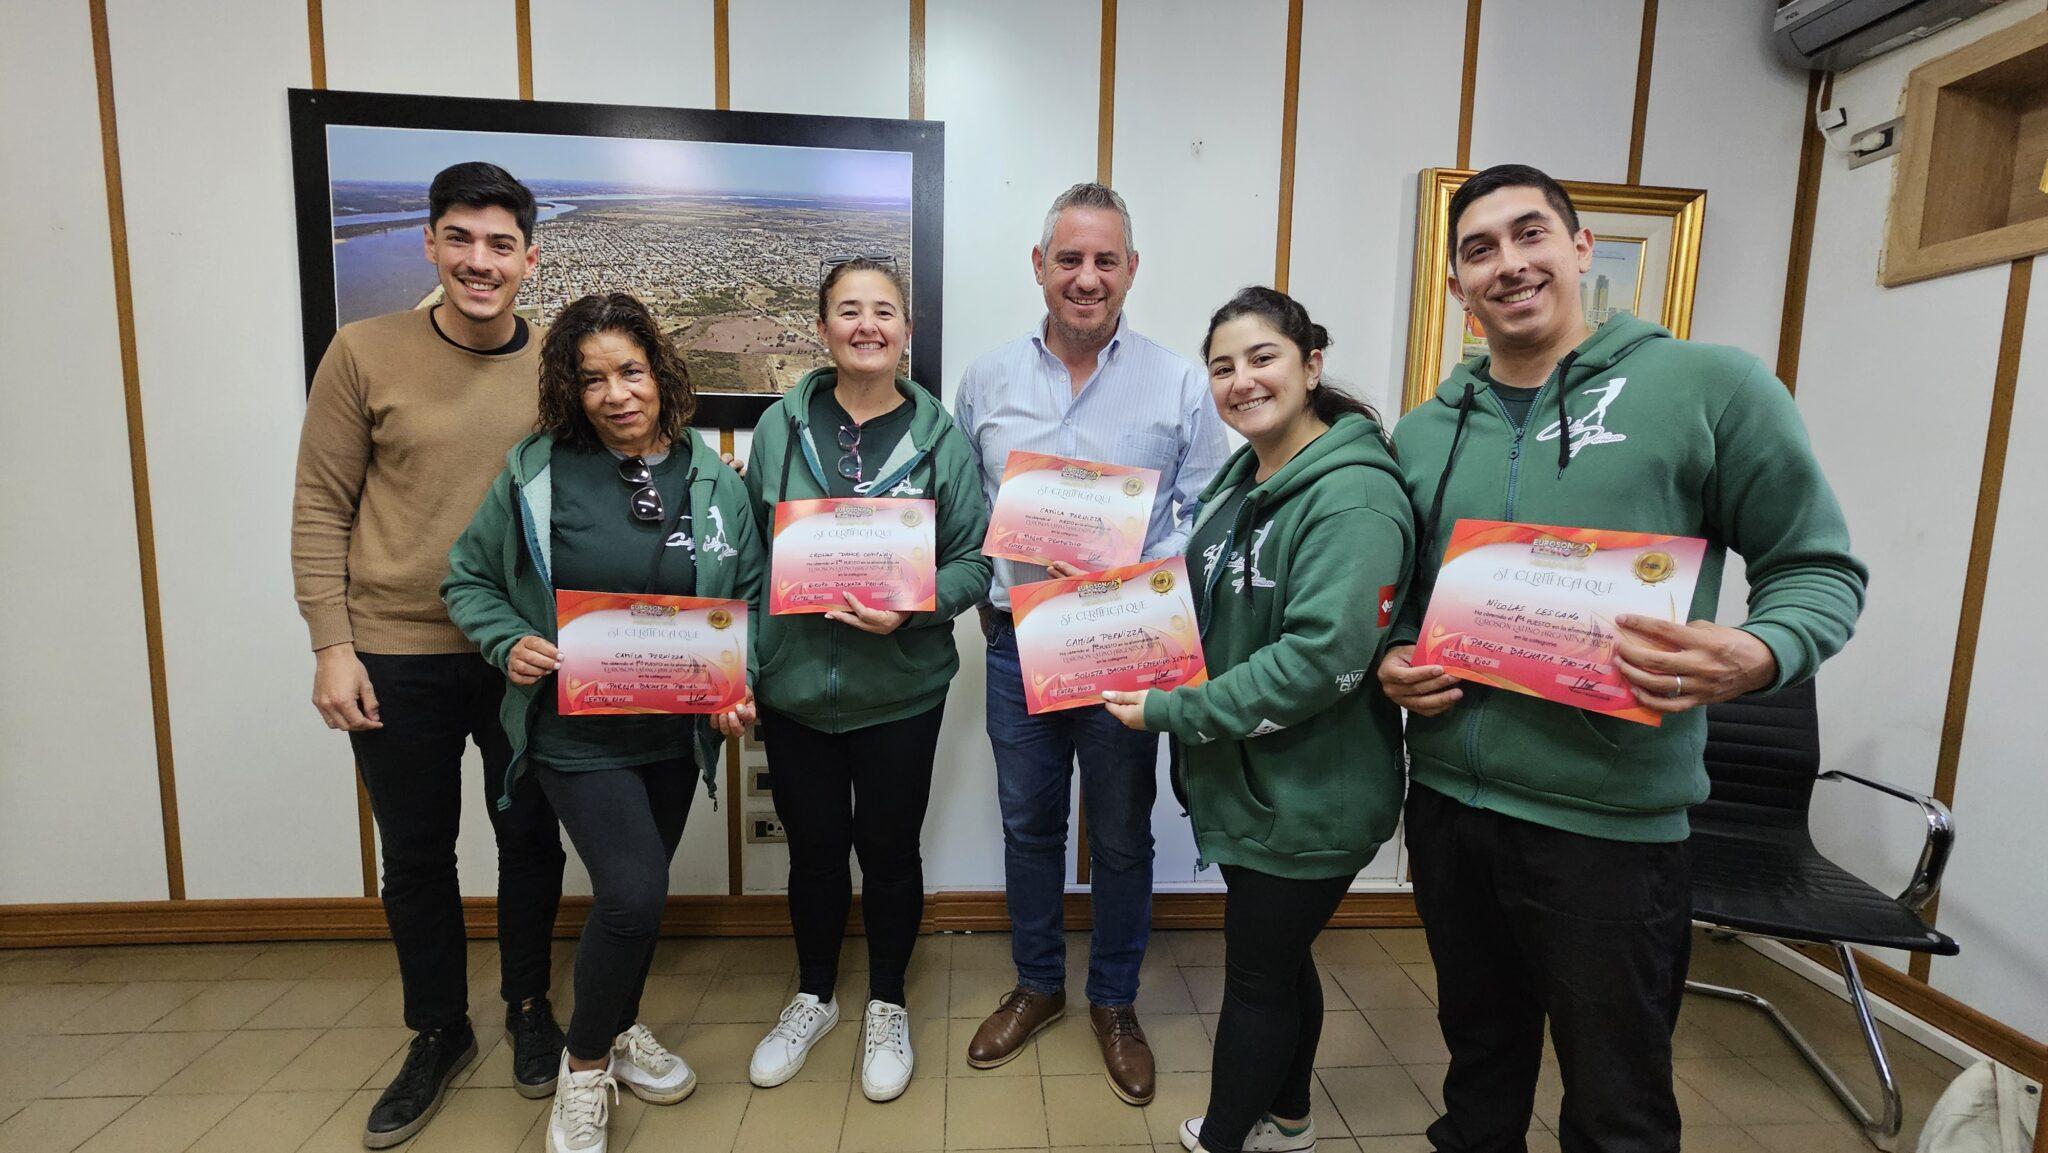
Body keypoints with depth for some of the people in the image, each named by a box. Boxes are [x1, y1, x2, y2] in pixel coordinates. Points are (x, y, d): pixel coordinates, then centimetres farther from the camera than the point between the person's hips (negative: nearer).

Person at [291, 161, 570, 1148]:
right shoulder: (366, 353, -5)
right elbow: (321, 509, -2)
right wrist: (332, 646, -6)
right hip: (394, 658, 0)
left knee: (529, 840, 14)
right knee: (416, 856, 14)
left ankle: (528, 1004, 38)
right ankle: (438, 1033, 36)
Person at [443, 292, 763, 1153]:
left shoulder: (715, 483, -1)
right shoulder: (535, 474, -7)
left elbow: (751, 601, 5)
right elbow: (469, 579, 4)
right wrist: (509, 643, -15)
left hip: (675, 733, 3)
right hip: (575, 731, -3)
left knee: (639, 892, 18)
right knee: (633, 889, -14)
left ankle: (618, 1028, 47)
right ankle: (585, 1065, 16)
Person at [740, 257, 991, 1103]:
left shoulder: (940, 436, -5)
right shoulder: (780, 426, -1)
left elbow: (973, 562, -4)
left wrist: (912, 609, -22)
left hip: (900, 690, -1)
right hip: (794, 684, 2)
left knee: (888, 850, 14)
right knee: (813, 848, 17)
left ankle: (887, 1006, 39)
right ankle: (813, 996, 43)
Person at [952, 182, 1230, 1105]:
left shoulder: (1181, 386, -4)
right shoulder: (987, 379, 3)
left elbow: (1206, 519, -3)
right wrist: (983, 597, -2)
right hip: (1018, 643, 2)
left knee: (1122, 837, 13)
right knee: (1027, 824, 17)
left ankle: (1114, 1003, 37)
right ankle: (1036, 985, 40)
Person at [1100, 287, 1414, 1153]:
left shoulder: (1353, 496, -21)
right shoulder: (1239, 481, 7)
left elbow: (1323, 657, -29)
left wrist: (1172, 713, -24)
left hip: (1307, 801, -8)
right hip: (1248, 784, 8)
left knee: (1257, 976, 10)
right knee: (1280, 959, 24)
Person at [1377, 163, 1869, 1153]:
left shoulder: (1710, 385, -6)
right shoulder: (1424, 432, 6)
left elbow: (1819, 568, -3)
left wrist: (1753, 656, -23)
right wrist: (1392, 663, -5)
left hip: (1610, 819, -3)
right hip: (1445, 802, 4)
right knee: (1479, 1059, 25)